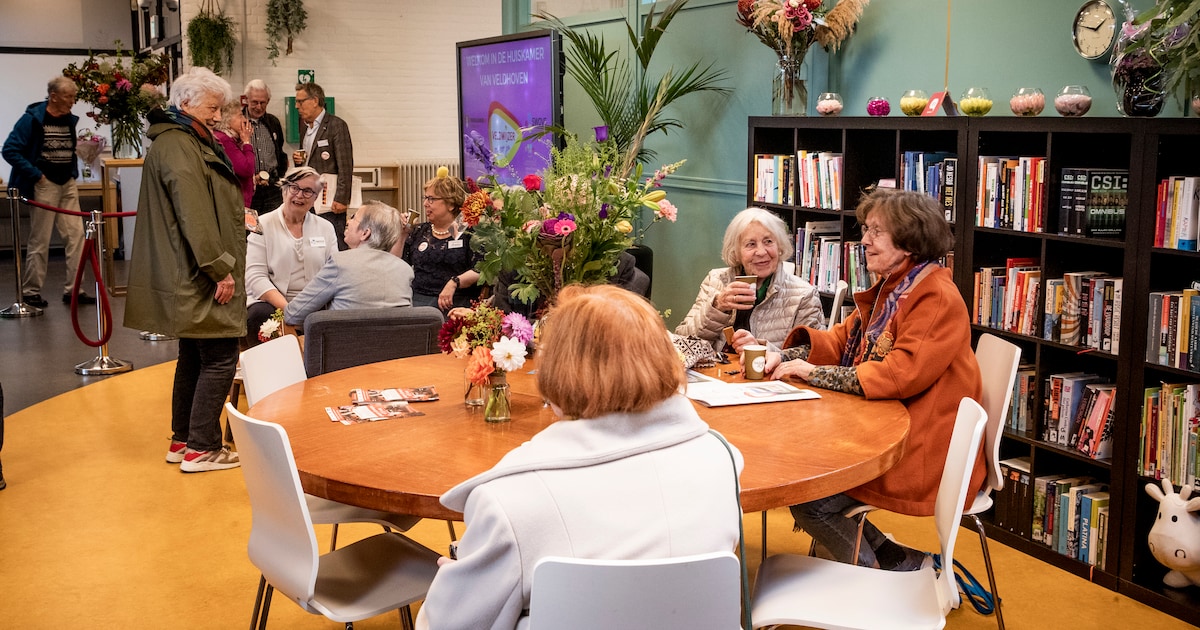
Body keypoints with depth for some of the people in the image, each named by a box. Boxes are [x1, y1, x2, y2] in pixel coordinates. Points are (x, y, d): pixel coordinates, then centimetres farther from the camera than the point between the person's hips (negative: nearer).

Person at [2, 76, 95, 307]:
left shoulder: (70, 120, 9)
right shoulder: (32, 119, -11)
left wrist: (73, 173, 9)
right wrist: (36, 175, -16)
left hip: (67, 185, 6)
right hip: (44, 185, -6)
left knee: (76, 234, 1)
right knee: (40, 240, 0)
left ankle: (73, 289, 8)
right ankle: (30, 292, 12)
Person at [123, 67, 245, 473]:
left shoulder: (187, 142, 19)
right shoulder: (177, 146, -16)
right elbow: (193, 216, -23)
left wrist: (236, 214, 13)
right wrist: (220, 268, -22)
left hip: (192, 277, 11)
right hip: (200, 276, -11)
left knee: (194, 358, 16)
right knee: (220, 360, -5)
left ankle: (183, 441, 24)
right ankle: (201, 448, 1)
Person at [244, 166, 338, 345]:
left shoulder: (326, 228, 16)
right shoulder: (263, 225, 6)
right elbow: (255, 276, -4)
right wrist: (287, 308, -20)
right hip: (271, 302, -2)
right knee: (259, 315, -35)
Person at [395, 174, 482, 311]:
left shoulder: (467, 233, 3)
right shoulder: (419, 232, 18)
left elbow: (480, 270, -8)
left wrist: (454, 282, -21)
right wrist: (402, 235, 6)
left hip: (454, 303, -3)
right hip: (417, 299, 4)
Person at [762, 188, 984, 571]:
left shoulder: (938, 298, -18)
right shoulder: (889, 289, 12)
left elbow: (901, 374, -27)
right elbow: (841, 341, 10)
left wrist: (814, 372, -23)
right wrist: (786, 356, -8)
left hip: (926, 452, -9)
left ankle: (906, 568, 5)